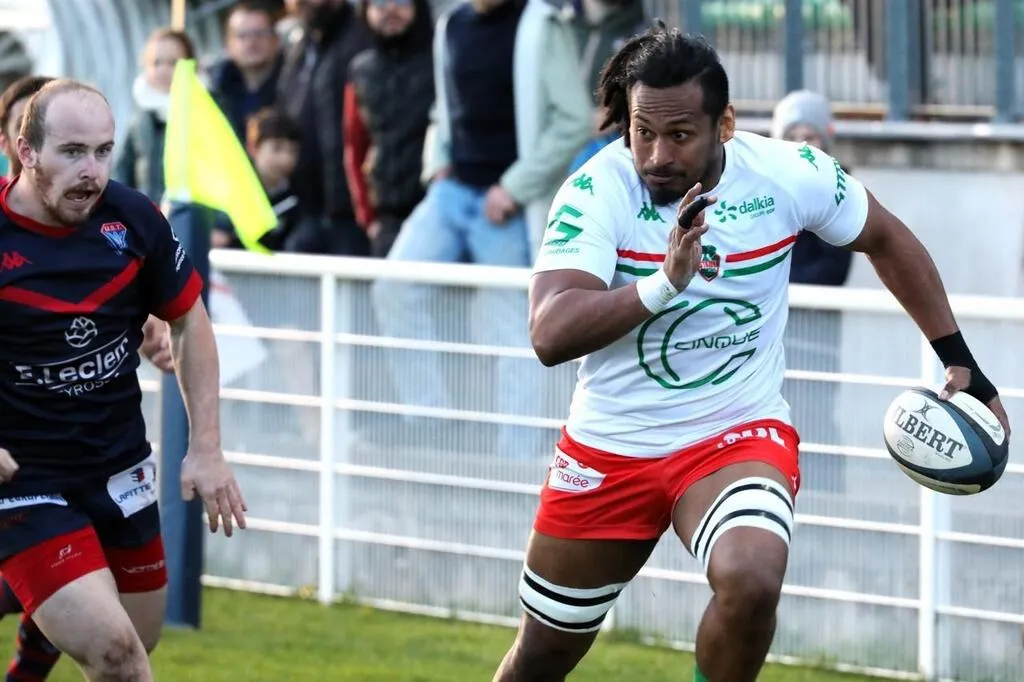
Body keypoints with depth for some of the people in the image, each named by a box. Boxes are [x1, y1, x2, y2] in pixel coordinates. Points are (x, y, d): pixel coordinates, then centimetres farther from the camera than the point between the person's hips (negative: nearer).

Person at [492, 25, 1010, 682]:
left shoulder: (789, 174, -12)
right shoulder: (597, 191, -18)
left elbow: (887, 239, 8)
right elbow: (550, 334, -29)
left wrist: (960, 363, 9)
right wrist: (664, 282, -42)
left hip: (740, 433, -1)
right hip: (608, 447, 1)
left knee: (751, 580, -33)